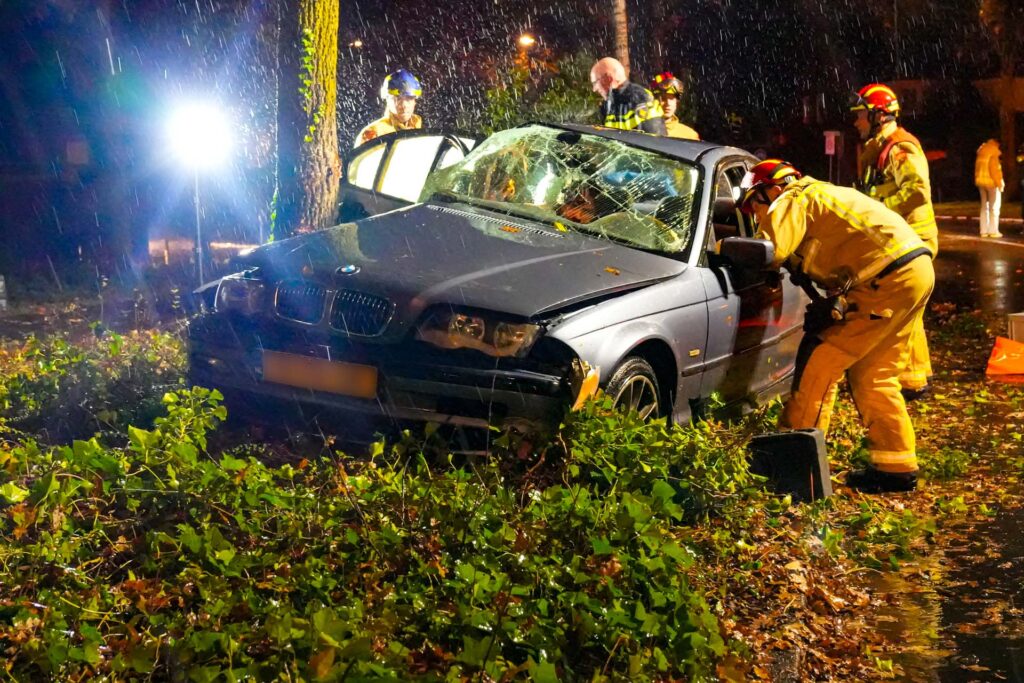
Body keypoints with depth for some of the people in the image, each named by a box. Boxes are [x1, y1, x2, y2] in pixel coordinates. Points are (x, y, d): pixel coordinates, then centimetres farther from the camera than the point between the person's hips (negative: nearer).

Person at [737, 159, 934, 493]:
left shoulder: (794, 200, -5)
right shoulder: (818, 194, 26)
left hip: (889, 277, -10)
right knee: (870, 374, 16)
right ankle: (897, 467, 19)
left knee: (820, 360, -5)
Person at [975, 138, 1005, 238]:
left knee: (984, 207, 11)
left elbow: (977, 169, 10)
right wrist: (999, 183, -12)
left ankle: (984, 231, 9)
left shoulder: (981, 152, 11)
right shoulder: (993, 152, -10)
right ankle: (993, 231, -3)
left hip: (980, 181, 7)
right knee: (994, 207, 0)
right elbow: (994, 168, -16)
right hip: (991, 182, -7)